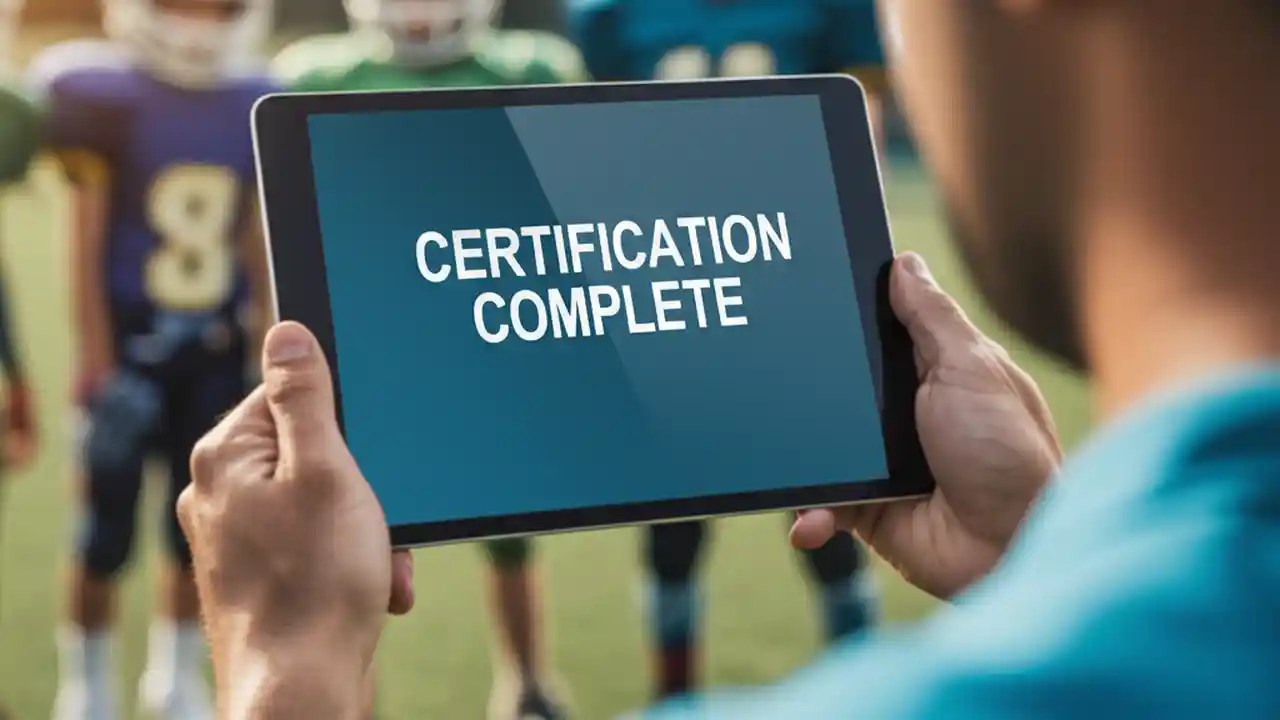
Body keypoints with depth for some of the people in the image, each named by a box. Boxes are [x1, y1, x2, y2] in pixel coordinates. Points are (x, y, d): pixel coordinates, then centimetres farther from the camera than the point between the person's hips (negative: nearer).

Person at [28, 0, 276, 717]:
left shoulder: (255, 107, 4)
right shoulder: (107, 98, -8)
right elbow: (86, 242, -7)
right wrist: (96, 359, -11)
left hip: (216, 345, 4)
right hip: (131, 337, -4)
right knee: (110, 528, 2)